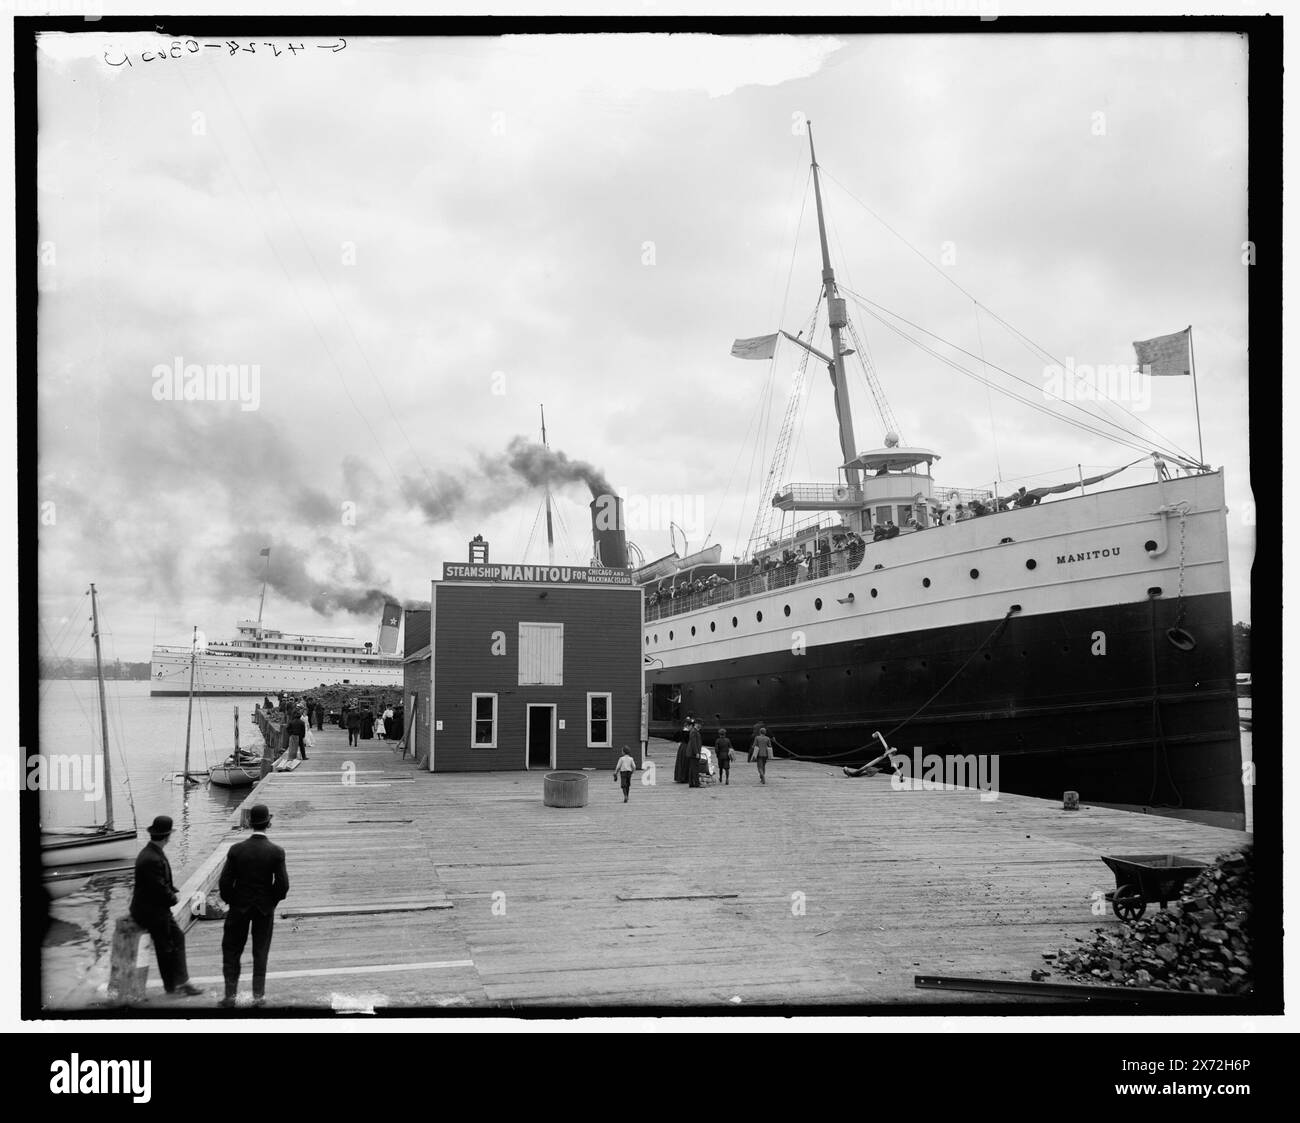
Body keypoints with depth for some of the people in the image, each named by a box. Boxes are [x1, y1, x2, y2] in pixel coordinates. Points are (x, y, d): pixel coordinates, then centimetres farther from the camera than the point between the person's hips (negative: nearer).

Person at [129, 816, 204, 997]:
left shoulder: (153, 853, 4)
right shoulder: (151, 859, -28)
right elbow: (160, 891, -26)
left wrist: (174, 892, 0)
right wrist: (174, 898, -7)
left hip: (157, 908, 10)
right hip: (150, 912, -10)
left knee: (178, 937, 13)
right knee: (166, 947, 3)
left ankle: (180, 982, 18)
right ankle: (171, 986, 18)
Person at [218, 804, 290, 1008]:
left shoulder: (236, 850, -13)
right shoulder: (276, 852, -15)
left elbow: (225, 882, -11)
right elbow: (283, 885, -14)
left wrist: (230, 900, 7)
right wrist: (272, 901, 5)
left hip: (239, 907, 0)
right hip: (265, 908, 0)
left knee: (231, 950, 15)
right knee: (260, 953, 14)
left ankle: (230, 995, 15)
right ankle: (258, 995, 18)